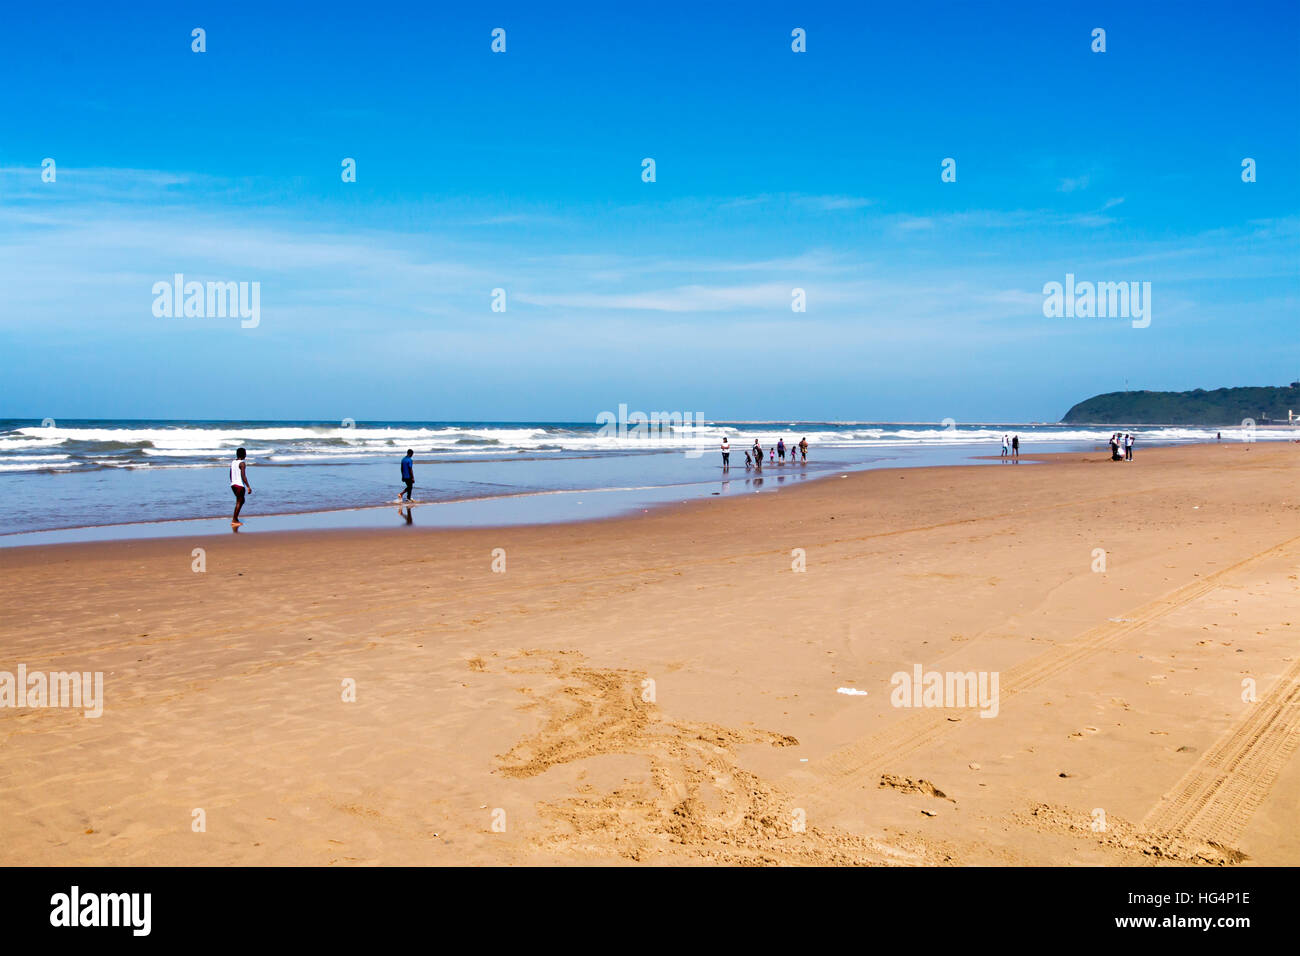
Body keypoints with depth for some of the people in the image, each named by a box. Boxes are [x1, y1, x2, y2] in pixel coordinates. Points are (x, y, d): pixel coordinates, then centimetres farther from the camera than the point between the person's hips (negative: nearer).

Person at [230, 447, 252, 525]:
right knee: (239, 502, 0)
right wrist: (248, 487, -20)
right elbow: (243, 476, -21)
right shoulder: (242, 463, -15)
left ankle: (236, 519, 18)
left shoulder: (233, 462, 11)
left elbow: (231, 475, 18)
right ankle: (234, 520, 1)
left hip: (233, 484, 9)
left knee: (241, 501, 19)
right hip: (240, 485, -9)